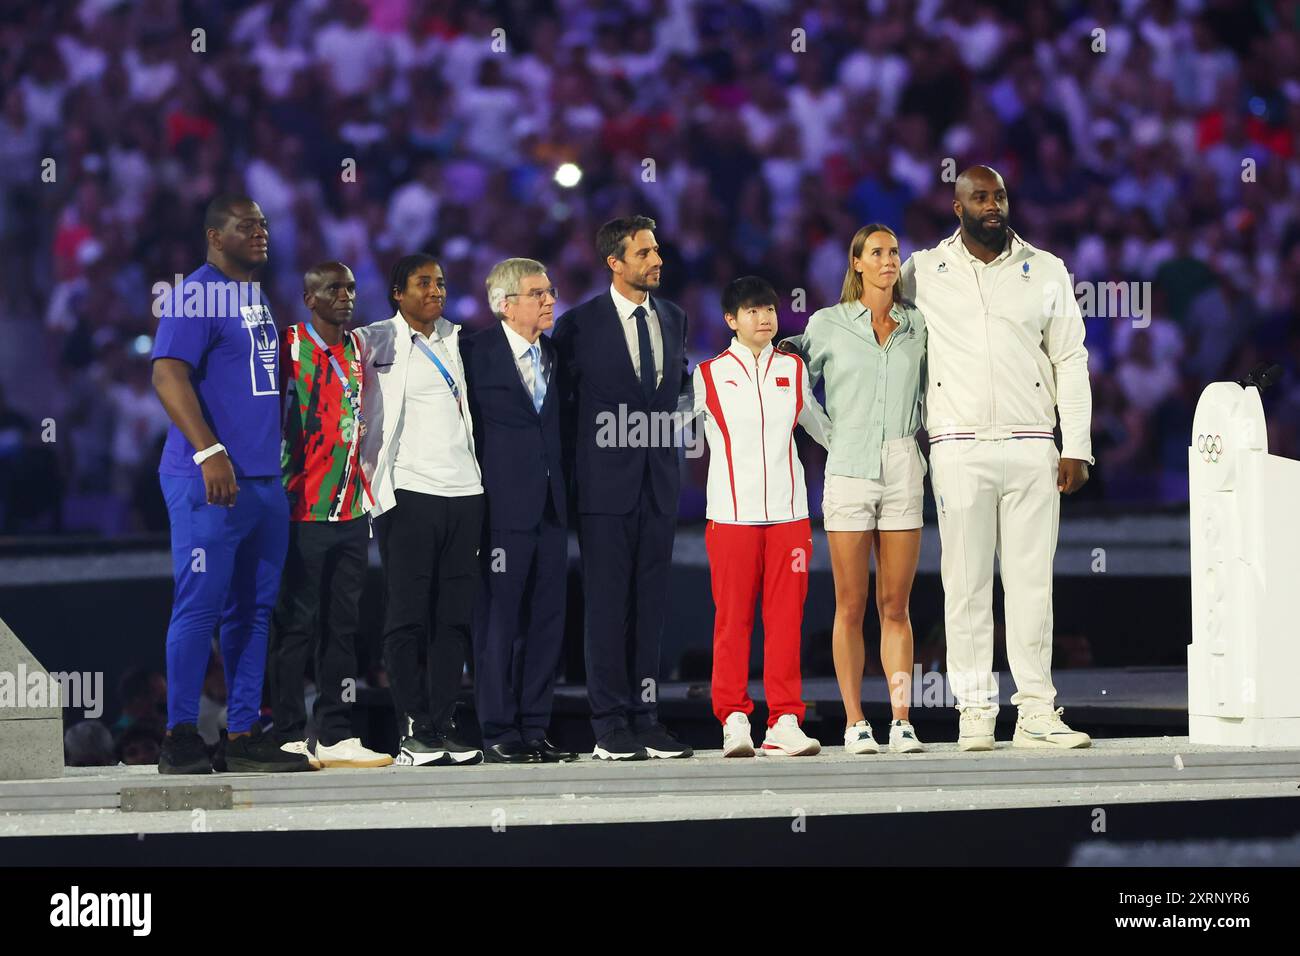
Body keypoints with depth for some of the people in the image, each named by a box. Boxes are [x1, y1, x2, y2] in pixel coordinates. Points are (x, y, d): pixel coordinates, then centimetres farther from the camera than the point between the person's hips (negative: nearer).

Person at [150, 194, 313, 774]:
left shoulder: (257, 297, 19)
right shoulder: (196, 295, -8)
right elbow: (168, 375, -18)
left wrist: (278, 458, 20)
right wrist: (209, 452, -25)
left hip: (264, 482, 9)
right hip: (209, 482, -9)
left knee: (253, 610, 9)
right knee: (199, 605, -8)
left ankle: (245, 735, 12)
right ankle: (180, 737, -5)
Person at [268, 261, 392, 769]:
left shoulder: (356, 347, 14)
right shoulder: (289, 346, -6)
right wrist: (282, 492, -10)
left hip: (350, 511, 7)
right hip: (303, 512, -7)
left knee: (343, 624, 7)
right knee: (296, 625, -3)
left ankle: (335, 736, 11)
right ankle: (290, 737, 0)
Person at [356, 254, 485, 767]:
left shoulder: (456, 340, 17)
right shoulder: (374, 342, 2)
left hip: (464, 491, 5)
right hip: (408, 491, -5)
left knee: (456, 614, 4)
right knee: (408, 615, -5)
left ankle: (445, 721, 8)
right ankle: (415, 729, -5)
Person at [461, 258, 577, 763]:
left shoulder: (556, 354, 14)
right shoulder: (476, 353, -5)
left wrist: (567, 494, 13)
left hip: (550, 507, 6)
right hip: (503, 507, -6)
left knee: (546, 621, 6)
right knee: (499, 621, -4)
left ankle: (535, 729, 12)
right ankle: (498, 733, 0)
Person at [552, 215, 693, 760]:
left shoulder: (672, 319, 11)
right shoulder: (579, 325, -4)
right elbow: (562, 402, 1)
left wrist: (670, 451, 11)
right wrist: (577, 468, 0)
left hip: (659, 484, 5)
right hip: (605, 484, -4)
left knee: (650, 605, 5)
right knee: (607, 605, -4)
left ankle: (645, 719, 8)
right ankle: (610, 726, -2)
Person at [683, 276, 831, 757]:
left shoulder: (794, 370, 13)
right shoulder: (710, 375, 6)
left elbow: (821, 425, 27)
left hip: (788, 513, 2)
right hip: (731, 514, -2)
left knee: (786, 618, -2)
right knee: (732, 619, -4)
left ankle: (784, 722, -1)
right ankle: (733, 721, -1)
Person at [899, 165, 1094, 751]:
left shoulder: (1046, 272, 10)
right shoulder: (923, 273, 7)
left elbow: (1070, 361, 9)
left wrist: (1076, 449, 3)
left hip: (1031, 449, 1)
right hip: (959, 449, -1)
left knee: (1032, 580, 0)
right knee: (966, 581, -3)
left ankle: (1036, 712, 1)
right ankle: (974, 712, 0)